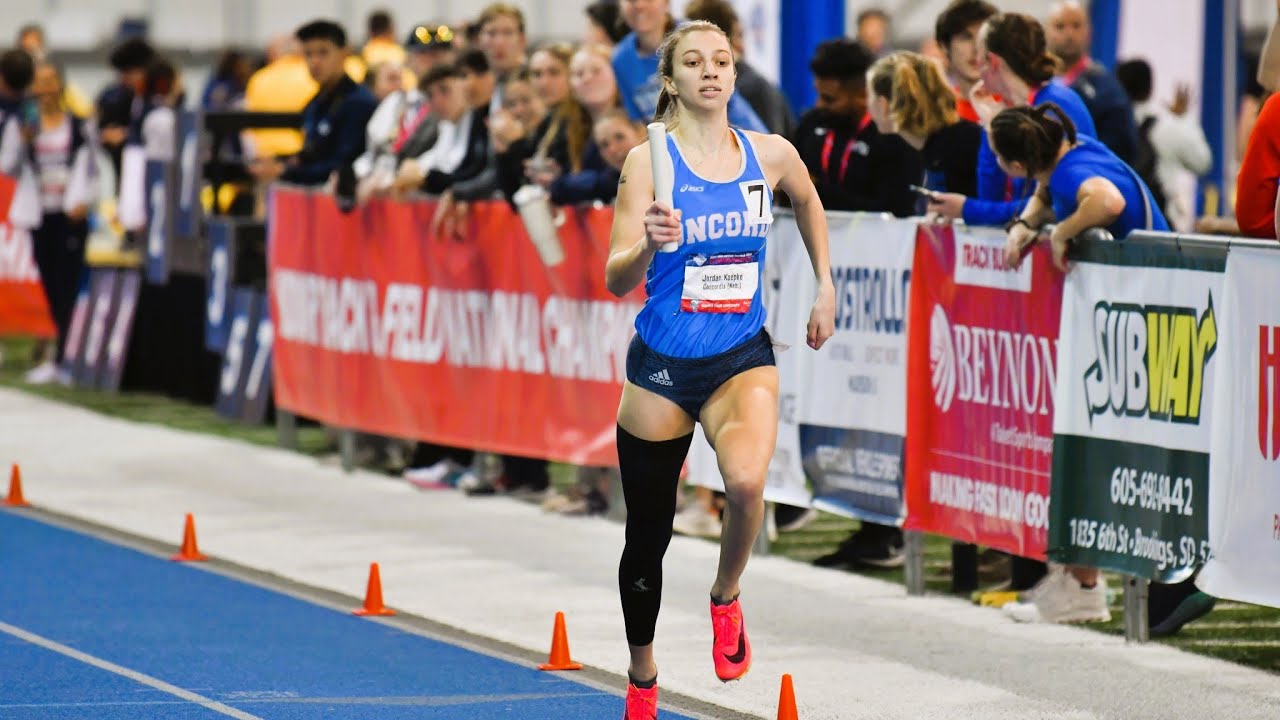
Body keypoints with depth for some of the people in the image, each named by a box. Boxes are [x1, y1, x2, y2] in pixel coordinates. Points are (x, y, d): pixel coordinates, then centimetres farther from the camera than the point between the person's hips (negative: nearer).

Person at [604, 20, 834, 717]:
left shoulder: (771, 154, -2)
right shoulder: (649, 159, -11)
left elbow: (808, 202, 24)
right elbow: (616, 279, -17)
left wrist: (825, 286, 19)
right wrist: (648, 244, -37)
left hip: (742, 358, 1)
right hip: (662, 365, -1)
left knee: (747, 479, -31)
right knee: (648, 537, 10)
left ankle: (726, 598, -1)